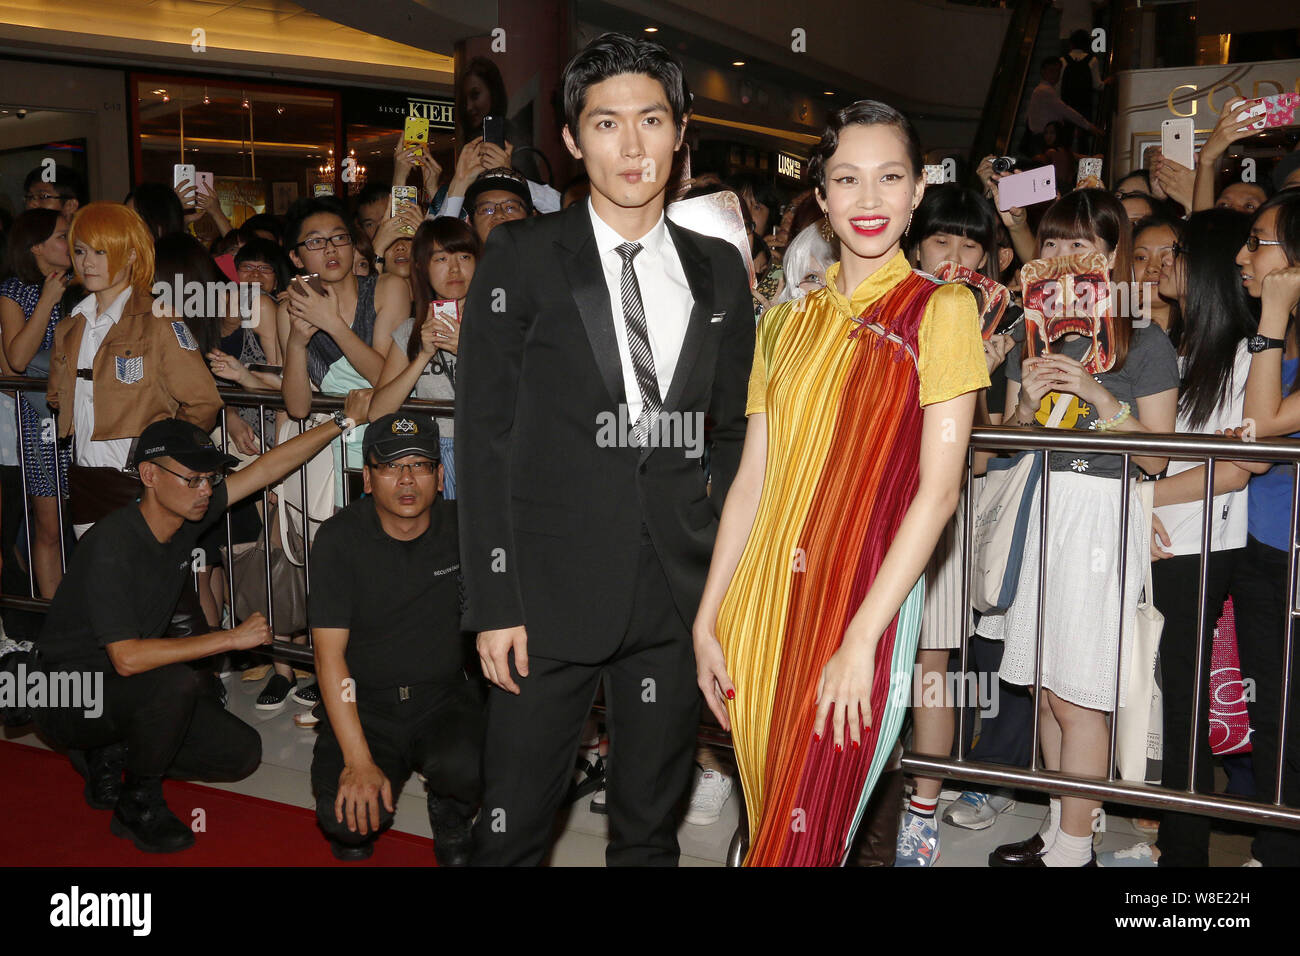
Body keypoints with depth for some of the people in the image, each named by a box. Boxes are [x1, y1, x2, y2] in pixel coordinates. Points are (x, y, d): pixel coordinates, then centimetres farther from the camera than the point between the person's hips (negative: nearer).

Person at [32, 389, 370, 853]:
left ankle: (113, 755, 17)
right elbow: (127, 659, -33)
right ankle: (138, 806, -9)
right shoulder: (112, 545, -28)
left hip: (134, 691, 7)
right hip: (72, 696, -7)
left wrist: (343, 420, -3)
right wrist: (233, 637, -28)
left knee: (243, 753, -1)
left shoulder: (187, 511, -7)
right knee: (177, 682, -35)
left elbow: (267, 467, 0)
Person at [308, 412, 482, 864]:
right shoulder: (340, 538, -8)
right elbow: (330, 652, -12)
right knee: (345, 818, -23)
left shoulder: (464, 528, -4)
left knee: (464, 768, -31)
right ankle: (357, 832, 17)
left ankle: (451, 820, 7)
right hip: (364, 705, 0)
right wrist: (358, 761, -18)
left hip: (445, 696, 1)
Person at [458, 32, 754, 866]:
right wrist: (495, 603, -10)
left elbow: (737, 431, 13)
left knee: (652, 824, 17)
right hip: (554, 590, -3)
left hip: (680, 593, 3)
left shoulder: (718, 269, 8)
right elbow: (485, 437, -5)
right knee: (513, 825, 7)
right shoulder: (523, 256, -3)